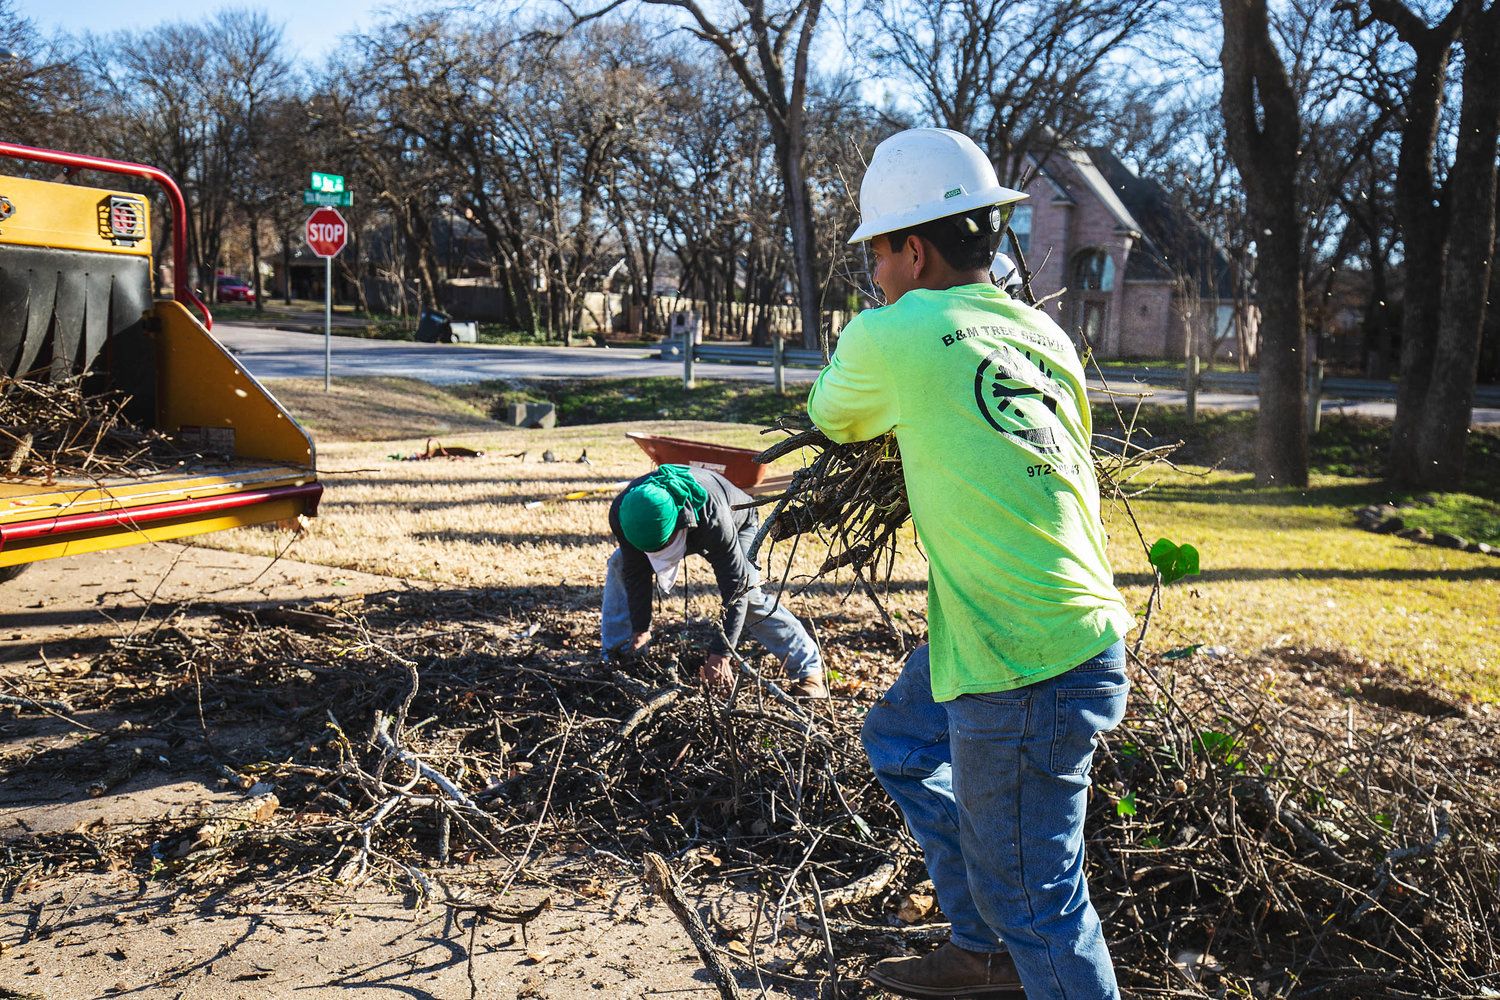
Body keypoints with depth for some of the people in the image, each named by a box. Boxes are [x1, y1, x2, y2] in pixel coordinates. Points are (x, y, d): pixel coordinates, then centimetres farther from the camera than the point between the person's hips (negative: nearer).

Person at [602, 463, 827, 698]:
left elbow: (734, 584, -44)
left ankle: (808, 670, -18)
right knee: (620, 566, -10)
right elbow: (637, 572, -20)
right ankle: (617, 653, 6)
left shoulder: (712, 518, -48)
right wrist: (640, 628, -20)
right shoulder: (621, 513, -35)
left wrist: (720, 653, -44)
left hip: (737, 524, -5)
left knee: (746, 592, -26)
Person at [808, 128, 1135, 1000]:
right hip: (1081, 628, 9)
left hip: (1026, 672, -9)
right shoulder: (1044, 336, 8)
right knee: (900, 738, 28)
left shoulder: (888, 338, -11)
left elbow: (833, 415, 9)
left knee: (1030, 894, 6)